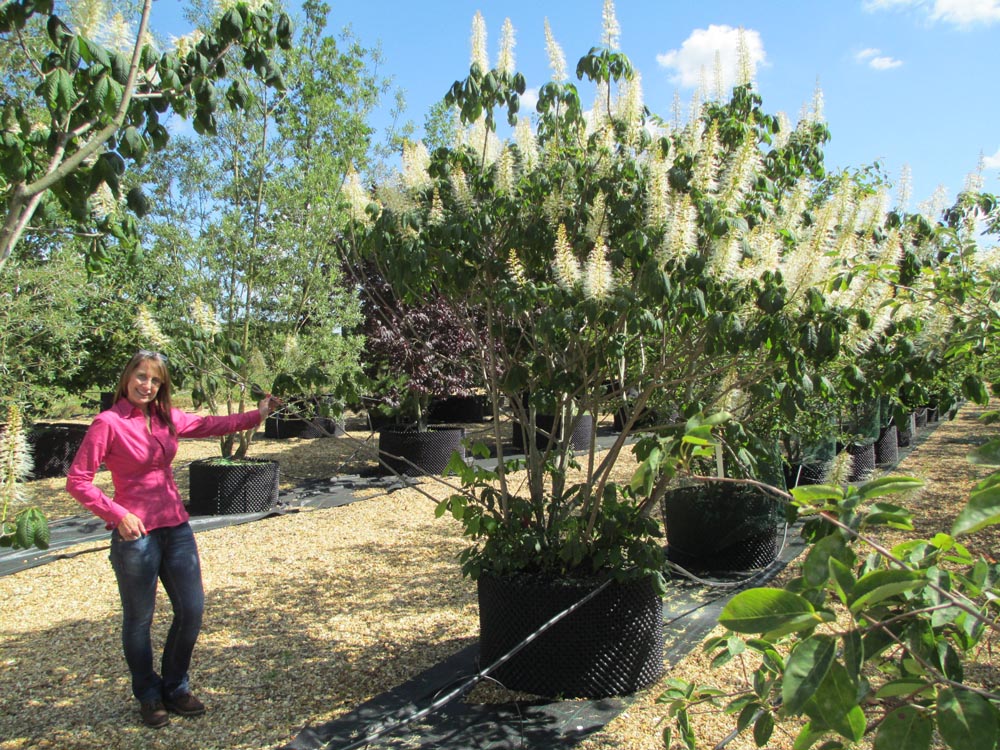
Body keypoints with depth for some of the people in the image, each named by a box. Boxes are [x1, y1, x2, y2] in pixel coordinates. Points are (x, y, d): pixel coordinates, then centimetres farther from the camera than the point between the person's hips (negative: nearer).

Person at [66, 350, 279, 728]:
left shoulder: (168, 419, 7)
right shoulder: (108, 423, -10)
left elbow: (210, 425, 22)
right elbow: (77, 480, -10)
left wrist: (256, 415, 19)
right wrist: (117, 514, -16)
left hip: (176, 528, 6)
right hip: (136, 534, -6)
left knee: (192, 610, 9)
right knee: (139, 620, 9)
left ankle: (175, 688, 30)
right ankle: (149, 696, 30)